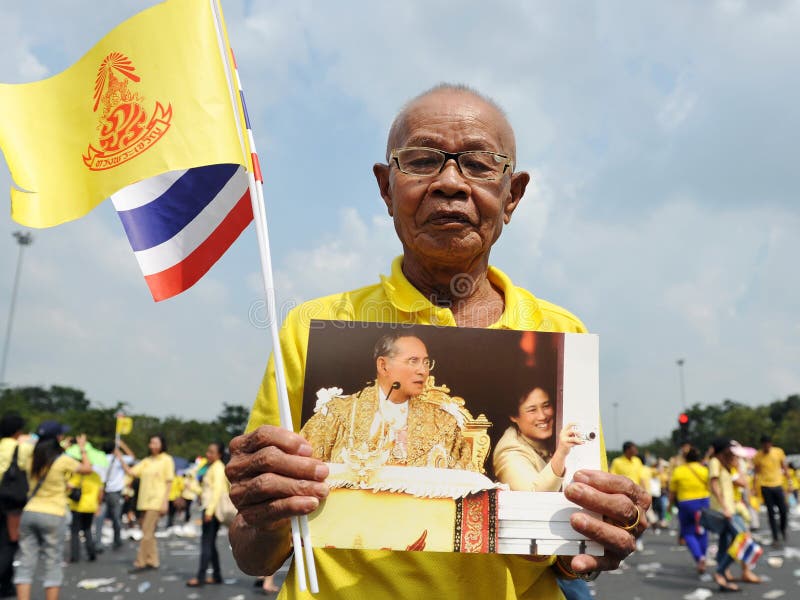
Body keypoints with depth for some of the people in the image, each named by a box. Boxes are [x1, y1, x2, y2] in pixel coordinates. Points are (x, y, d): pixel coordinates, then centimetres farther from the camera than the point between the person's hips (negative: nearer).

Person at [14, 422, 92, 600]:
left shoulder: (33, 459, 4)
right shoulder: (63, 461, -10)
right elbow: (87, 468, 4)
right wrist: (82, 448, 17)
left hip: (29, 513, 5)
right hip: (53, 516, -4)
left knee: (26, 563, 6)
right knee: (52, 564, 4)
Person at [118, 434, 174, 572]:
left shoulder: (166, 460, -4)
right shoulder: (146, 461, 14)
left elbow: (169, 482, -6)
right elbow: (130, 471, 6)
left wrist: (164, 502, -11)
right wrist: (120, 459, -5)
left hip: (156, 502, -7)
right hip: (144, 502, 7)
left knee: (147, 533, -8)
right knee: (149, 533, 11)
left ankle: (140, 562, 0)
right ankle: (153, 561, 20)